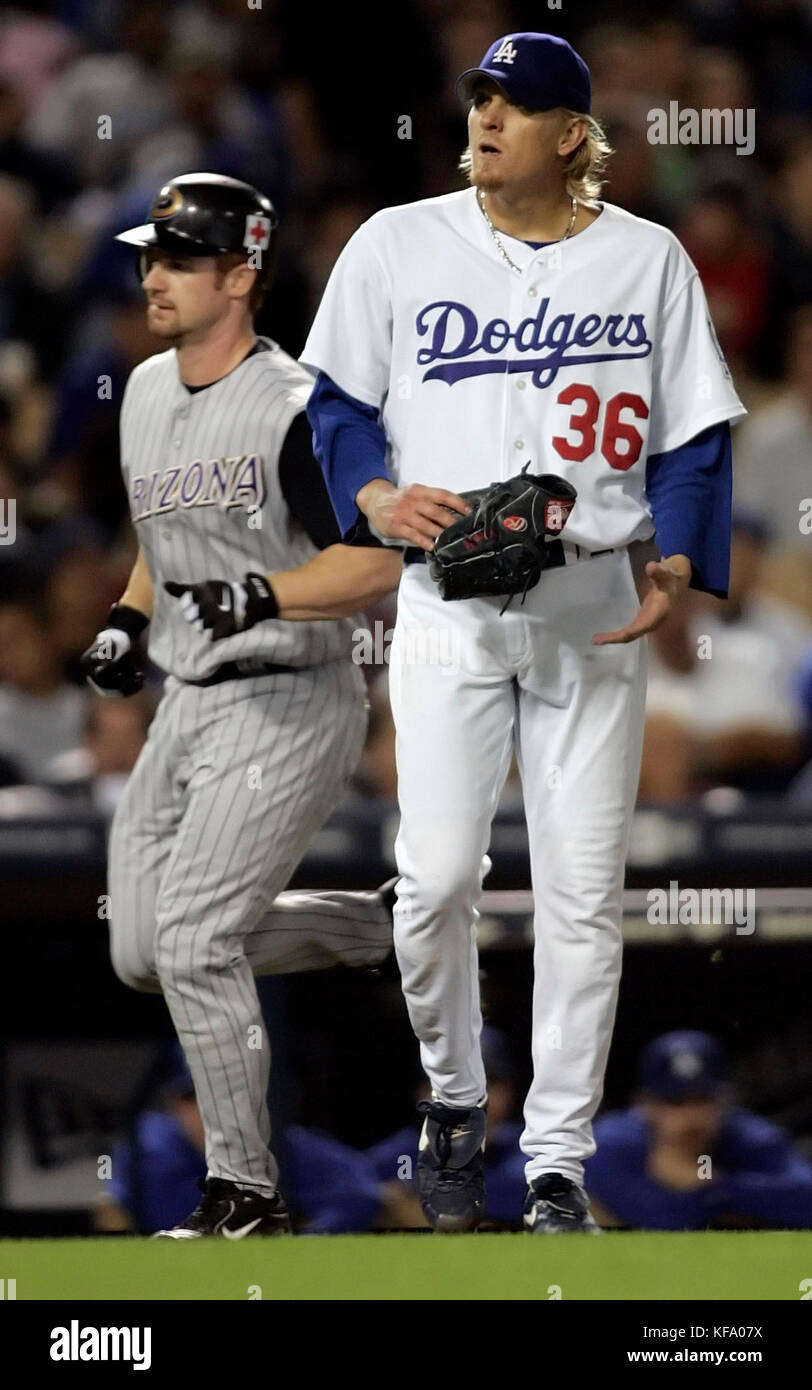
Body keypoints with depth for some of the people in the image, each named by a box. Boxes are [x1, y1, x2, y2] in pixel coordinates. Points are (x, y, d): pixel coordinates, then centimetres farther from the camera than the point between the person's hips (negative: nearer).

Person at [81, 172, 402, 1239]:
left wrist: (262, 599, -32)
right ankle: (381, 924, 25)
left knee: (191, 940, -17)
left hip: (290, 704, -9)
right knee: (142, 952, 9)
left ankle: (246, 1192, -5)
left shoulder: (297, 408, -15)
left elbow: (376, 564, -20)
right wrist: (128, 621, 9)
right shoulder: (146, 391, 11)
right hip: (186, 704, 9)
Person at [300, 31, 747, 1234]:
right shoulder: (399, 245, 4)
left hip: (595, 610, 1)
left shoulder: (649, 260, 6)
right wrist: (376, 495, -13)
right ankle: (453, 1100, 16)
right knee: (437, 875, -10)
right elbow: (337, 400, 8)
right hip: (447, 599, -1)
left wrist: (677, 567, -8)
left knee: (584, 892, 0)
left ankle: (557, 1164, 7)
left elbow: (696, 435, 7)